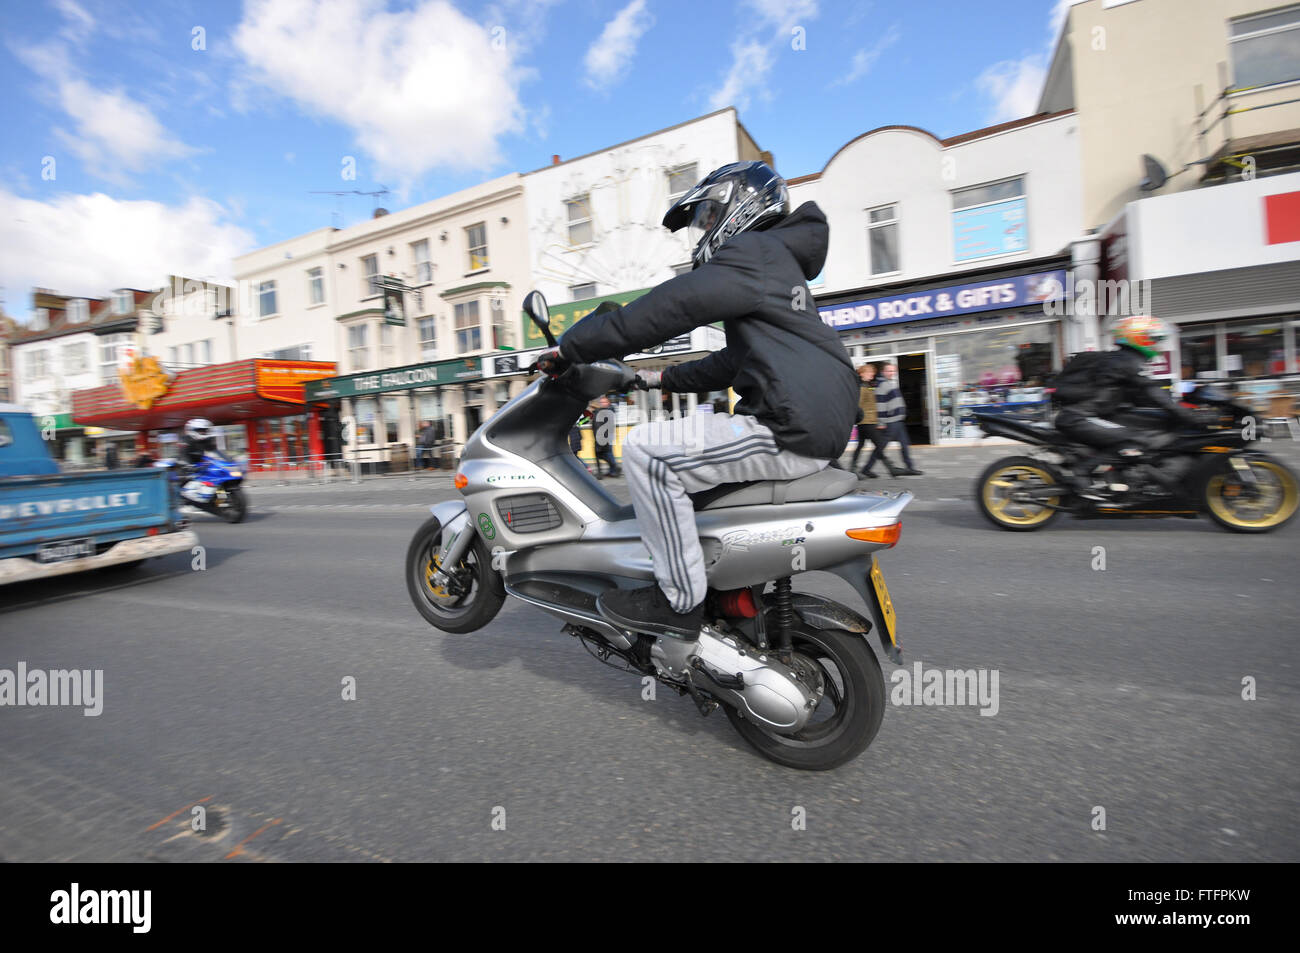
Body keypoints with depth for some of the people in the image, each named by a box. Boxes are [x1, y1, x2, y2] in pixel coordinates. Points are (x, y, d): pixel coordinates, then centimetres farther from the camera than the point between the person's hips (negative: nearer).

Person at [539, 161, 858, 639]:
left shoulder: (752, 253, -4)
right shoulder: (777, 261, 28)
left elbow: (669, 307, -15)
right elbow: (734, 363, 32)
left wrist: (572, 347, -8)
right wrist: (663, 378, 32)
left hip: (791, 431, -11)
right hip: (814, 422, 11)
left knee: (646, 449, -16)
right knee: (683, 431, 26)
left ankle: (680, 599, -10)